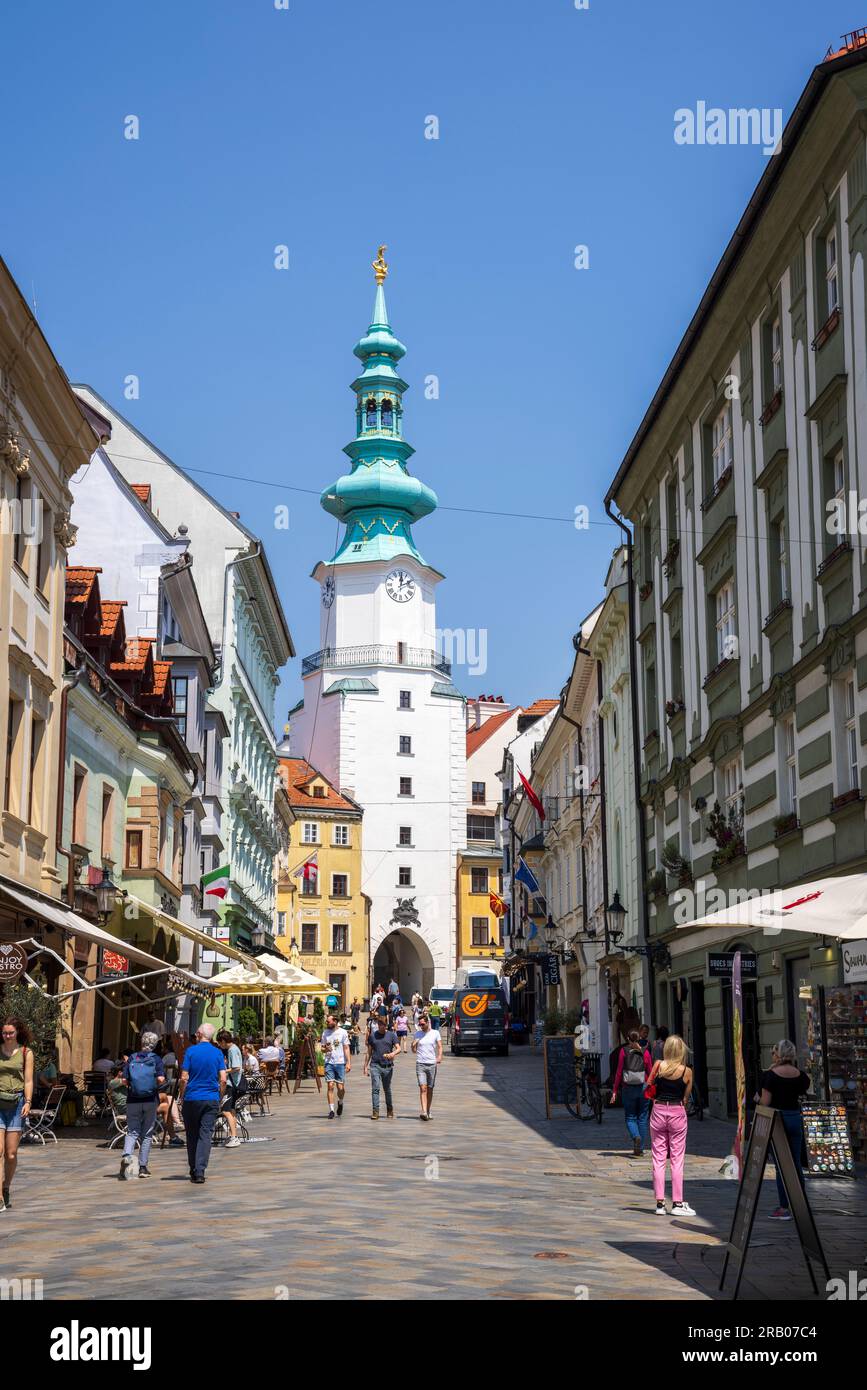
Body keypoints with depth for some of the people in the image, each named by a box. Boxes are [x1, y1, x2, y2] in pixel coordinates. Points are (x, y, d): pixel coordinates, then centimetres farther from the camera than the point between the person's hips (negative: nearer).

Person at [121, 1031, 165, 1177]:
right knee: (147, 1134, 8)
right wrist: (157, 1085, 9)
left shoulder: (131, 1058, 4)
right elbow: (161, 1079, -13)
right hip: (150, 1100, -1)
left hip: (133, 1100, 1)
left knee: (132, 1131, 4)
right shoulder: (156, 1059, -1)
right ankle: (143, 1166, 8)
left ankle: (127, 1155, -23)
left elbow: (124, 1080, -1)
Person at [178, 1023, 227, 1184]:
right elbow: (223, 1080, -3)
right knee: (205, 1135, 0)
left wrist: (181, 1096, 5)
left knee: (192, 1135, 11)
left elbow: (184, 1078, -6)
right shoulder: (218, 1053, 2)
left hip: (192, 1099, -1)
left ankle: (194, 1171, 17)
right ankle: (200, 1172, -10)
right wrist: (220, 1097, 10)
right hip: (212, 1099, 1)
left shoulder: (191, 1051, -4)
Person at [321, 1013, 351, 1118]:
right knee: (330, 1086, -5)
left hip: (340, 1063, -2)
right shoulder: (325, 1033, 8)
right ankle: (331, 1110, 0)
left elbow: (346, 1048, 0)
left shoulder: (343, 1032, -1)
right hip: (329, 1063, 2)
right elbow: (322, 1048, 15)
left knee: (341, 1088, -1)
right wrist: (325, 1049, -9)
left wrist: (348, 1062, -7)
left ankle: (340, 1102, 29)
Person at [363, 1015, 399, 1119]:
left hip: (388, 1066, 0)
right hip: (375, 1065, 0)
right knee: (375, 1088, -11)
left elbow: (398, 1048, -3)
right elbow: (369, 1052, 14)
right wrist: (365, 1065, 13)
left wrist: (393, 1054, -25)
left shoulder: (391, 1035, 5)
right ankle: (375, 1111, -11)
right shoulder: (372, 1035, 8)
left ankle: (390, 1110, 26)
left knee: (387, 1089, 10)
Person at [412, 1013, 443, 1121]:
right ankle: (424, 1111, -21)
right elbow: (414, 1050, 12)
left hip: (432, 1064, 0)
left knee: (430, 1089, 8)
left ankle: (428, 1111, 20)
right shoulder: (417, 1034, 8)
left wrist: (439, 1056, -19)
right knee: (423, 1088, -13)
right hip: (420, 1064, 0)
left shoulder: (435, 1033, 4)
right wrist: (413, 1045, -10)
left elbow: (440, 1046, 0)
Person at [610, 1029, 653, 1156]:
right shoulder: (645, 1052, 0)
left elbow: (619, 1072, -3)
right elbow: (650, 1073, 1)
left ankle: (636, 1137, -19)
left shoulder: (624, 1051, -2)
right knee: (643, 1118, 10)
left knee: (630, 1117, 9)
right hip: (643, 1087, 1)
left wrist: (615, 1091, 1)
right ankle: (640, 1148, 10)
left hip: (628, 1088, -1)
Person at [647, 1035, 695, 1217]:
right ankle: (677, 1203, 4)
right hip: (677, 1112, -1)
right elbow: (686, 1098, 2)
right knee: (677, 1159, 4)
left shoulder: (658, 1065, -4)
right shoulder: (687, 1071, -4)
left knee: (658, 1159, 6)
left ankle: (660, 1203, 4)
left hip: (658, 1111, 1)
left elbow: (648, 1086, 2)